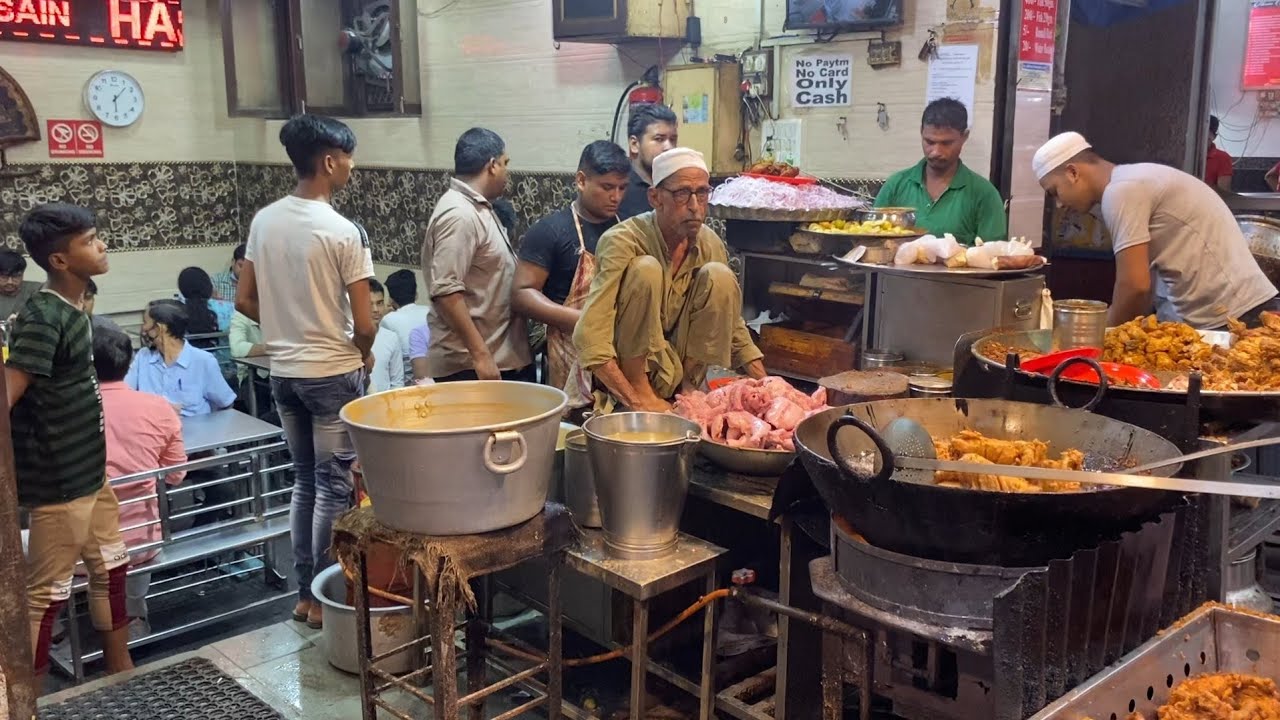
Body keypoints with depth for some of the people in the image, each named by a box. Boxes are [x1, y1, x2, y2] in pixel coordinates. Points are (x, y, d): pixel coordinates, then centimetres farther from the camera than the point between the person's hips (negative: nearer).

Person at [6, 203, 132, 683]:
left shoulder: (71, 310, 8)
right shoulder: (41, 317, -21)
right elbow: (8, 393, -28)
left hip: (89, 471, 9)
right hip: (58, 480, -9)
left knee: (111, 567, 19)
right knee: (47, 591, 3)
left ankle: (121, 673, 36)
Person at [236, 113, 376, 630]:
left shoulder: (263, 221, 2)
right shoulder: (344, 232, -17)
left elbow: (244, 301, 7)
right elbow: (364, 322, -16)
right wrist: (363, 354, 4)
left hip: (283, 372, 7)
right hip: (333, 373, -6)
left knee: (304, 481, 17)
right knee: (334, 486, 5)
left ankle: (303, 594, 24)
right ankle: (325, 599, 13)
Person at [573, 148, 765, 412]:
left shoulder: (711, 244, -3)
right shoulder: (623, 241, -21)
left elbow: (731, 322, 9)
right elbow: (589, 336, -30)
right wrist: (636, 400, -37)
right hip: (625, 372, -4)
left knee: (718, 277, -15)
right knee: (646, 270, -27)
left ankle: (689, 385, -6)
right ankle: (640, 389, -18)